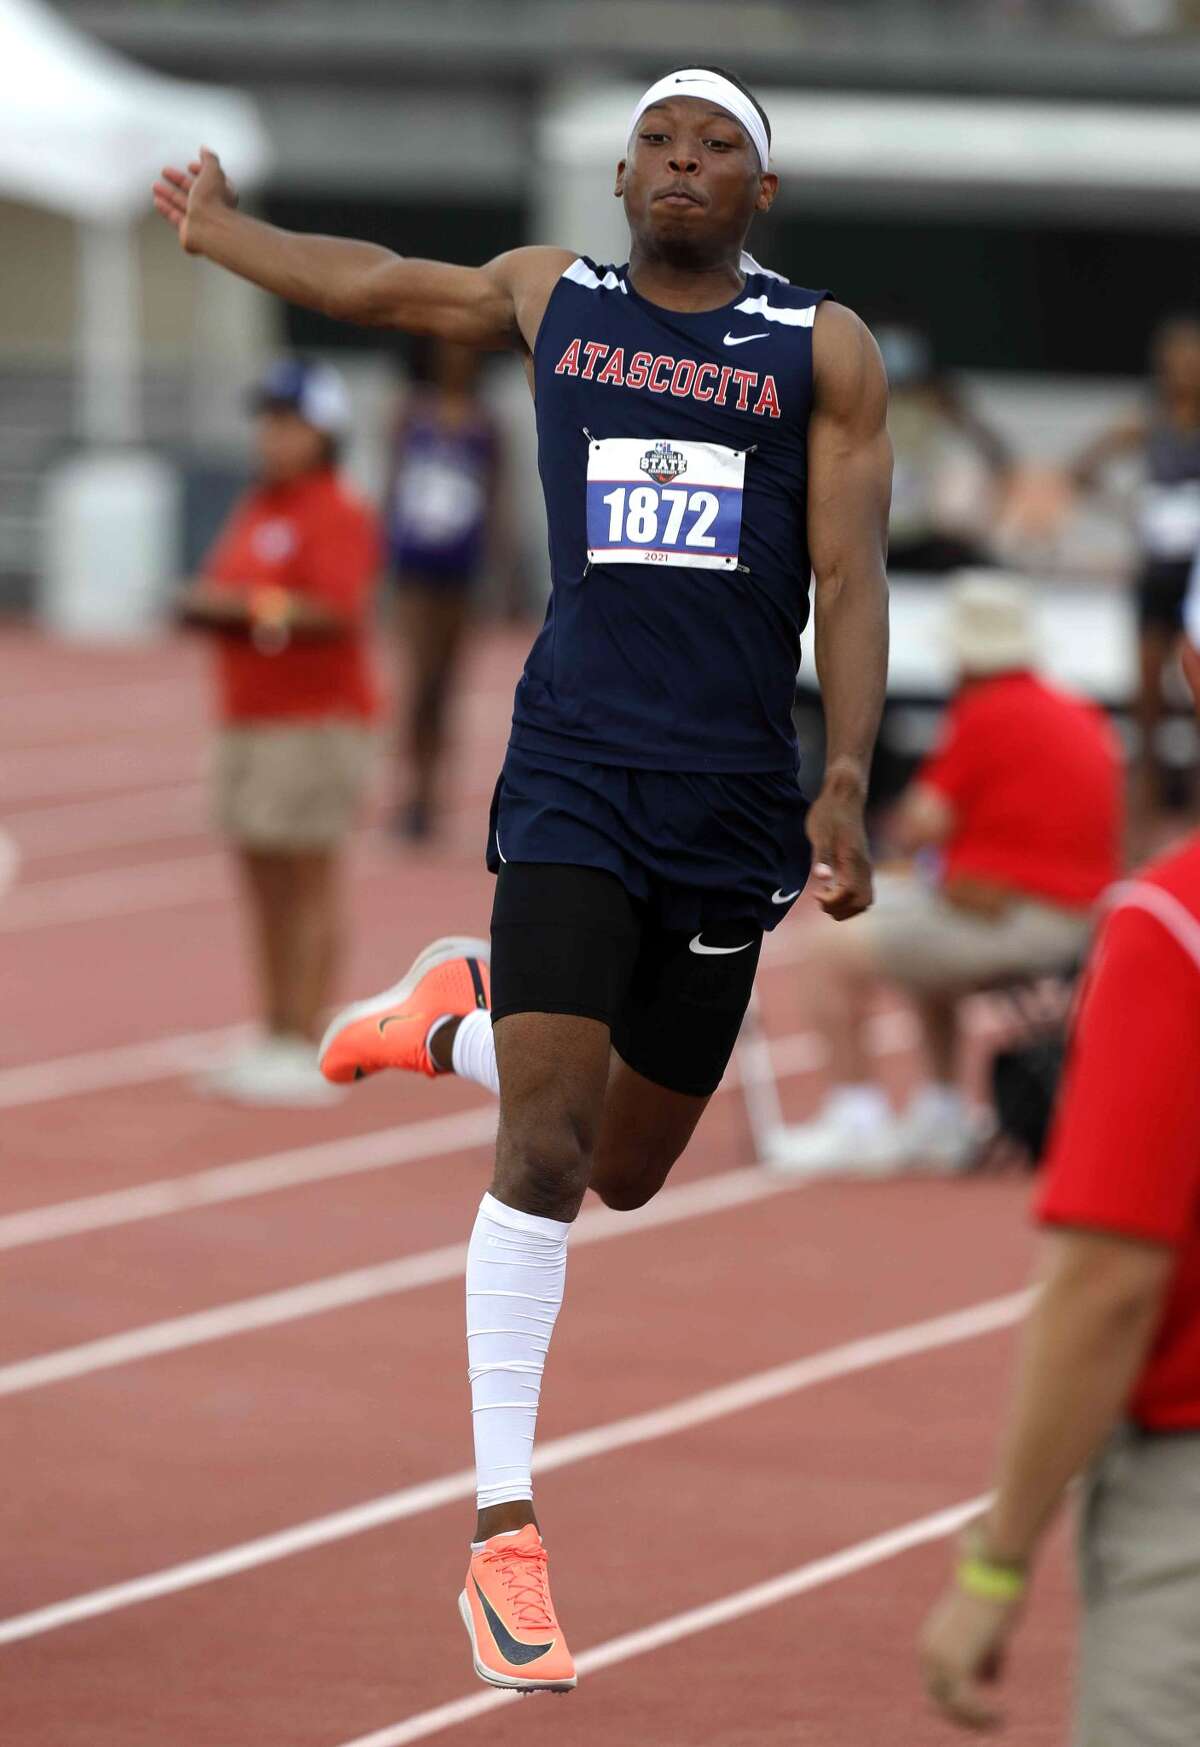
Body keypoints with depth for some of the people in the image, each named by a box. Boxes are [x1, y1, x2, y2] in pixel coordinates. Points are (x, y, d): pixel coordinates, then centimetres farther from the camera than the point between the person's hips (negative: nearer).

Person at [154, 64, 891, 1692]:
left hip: (734, 801, 1)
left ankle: (465, 1007, 41)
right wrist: (208, 222, 40)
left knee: (628, 1173, 10)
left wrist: (847, 786, -8)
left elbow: (851, 577, 2)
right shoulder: (548, 296, 10)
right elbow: (362, 278, 27)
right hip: (574, 775, -1)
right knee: (543, 1152, -13)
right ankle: (505, 1537, -8)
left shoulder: (823, 348, 6)